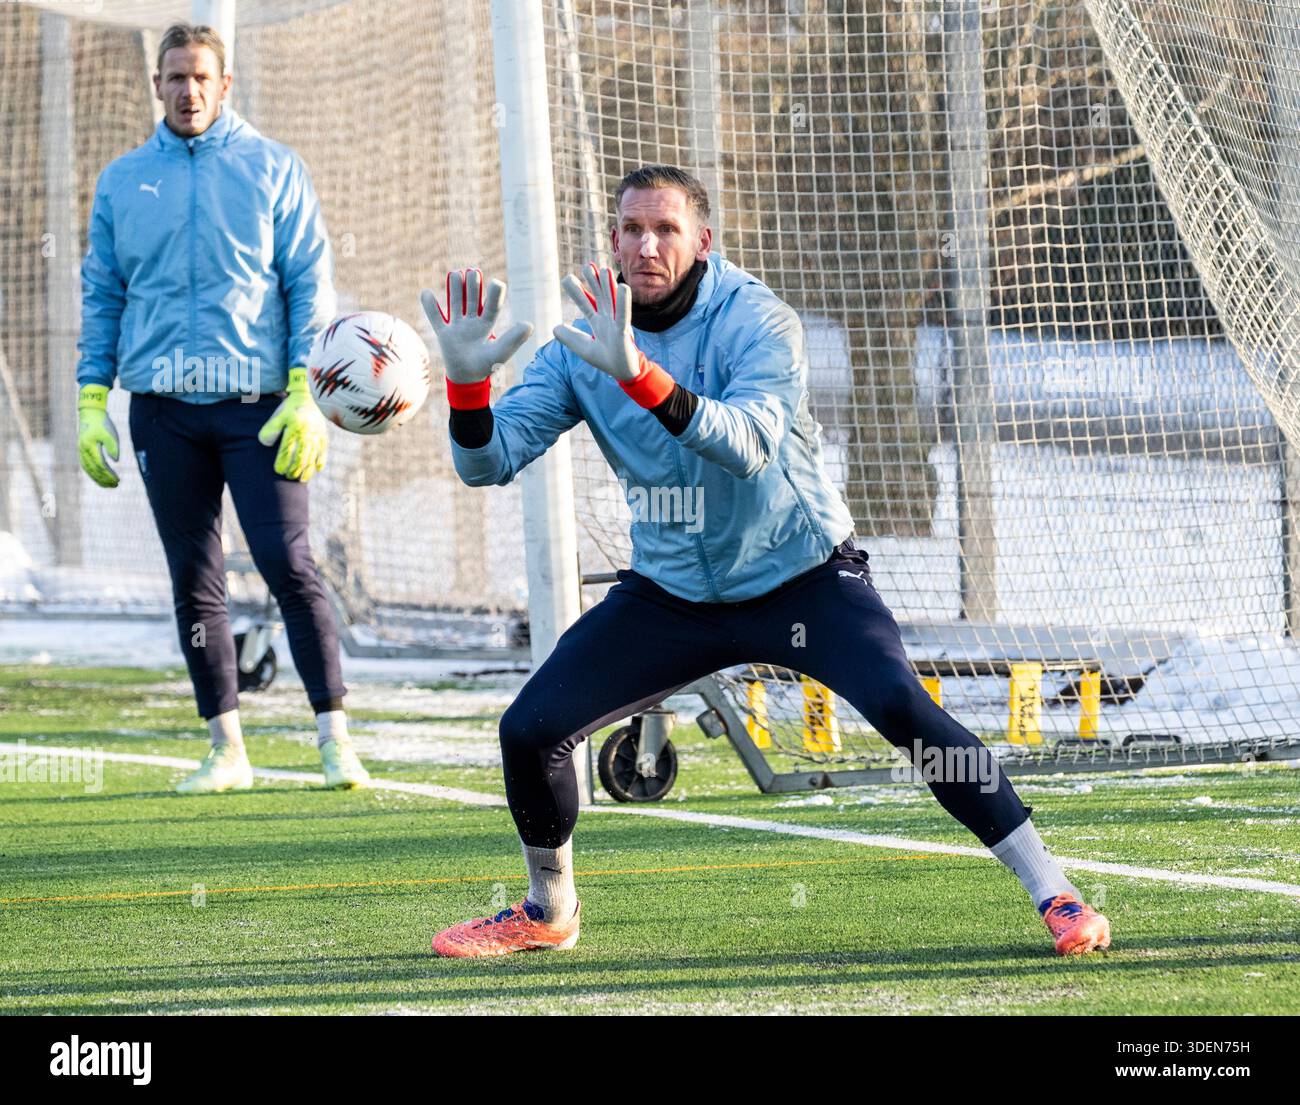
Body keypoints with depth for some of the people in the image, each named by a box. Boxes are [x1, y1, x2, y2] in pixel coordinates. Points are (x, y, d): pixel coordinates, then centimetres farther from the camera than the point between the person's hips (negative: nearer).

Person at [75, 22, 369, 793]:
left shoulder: (274, 170, 3)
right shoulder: (123, 181, 11)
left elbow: (311, 286, 0)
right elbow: (102, 294, 14)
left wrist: (306, 396, -9)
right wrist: (93, 400, 6)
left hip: (256, 403, -3)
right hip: (163, 408, 3)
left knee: (288, 564, -11)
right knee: (194, 580, 5)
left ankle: (335, 735, -6)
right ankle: (227, 749, 11)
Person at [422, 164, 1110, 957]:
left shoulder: (756, 321, -19)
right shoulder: (586, 342, -5)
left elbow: (747, 445, -37)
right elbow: (490, 462, -8)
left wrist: (640, 375, -51)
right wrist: (468, 383, -29)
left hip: (801, 576, -4)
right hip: (671, 591, 4)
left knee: (903, 708, -26)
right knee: (531, 729, -5)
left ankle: (1053, 893, -19)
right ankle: (549, 911, 21)